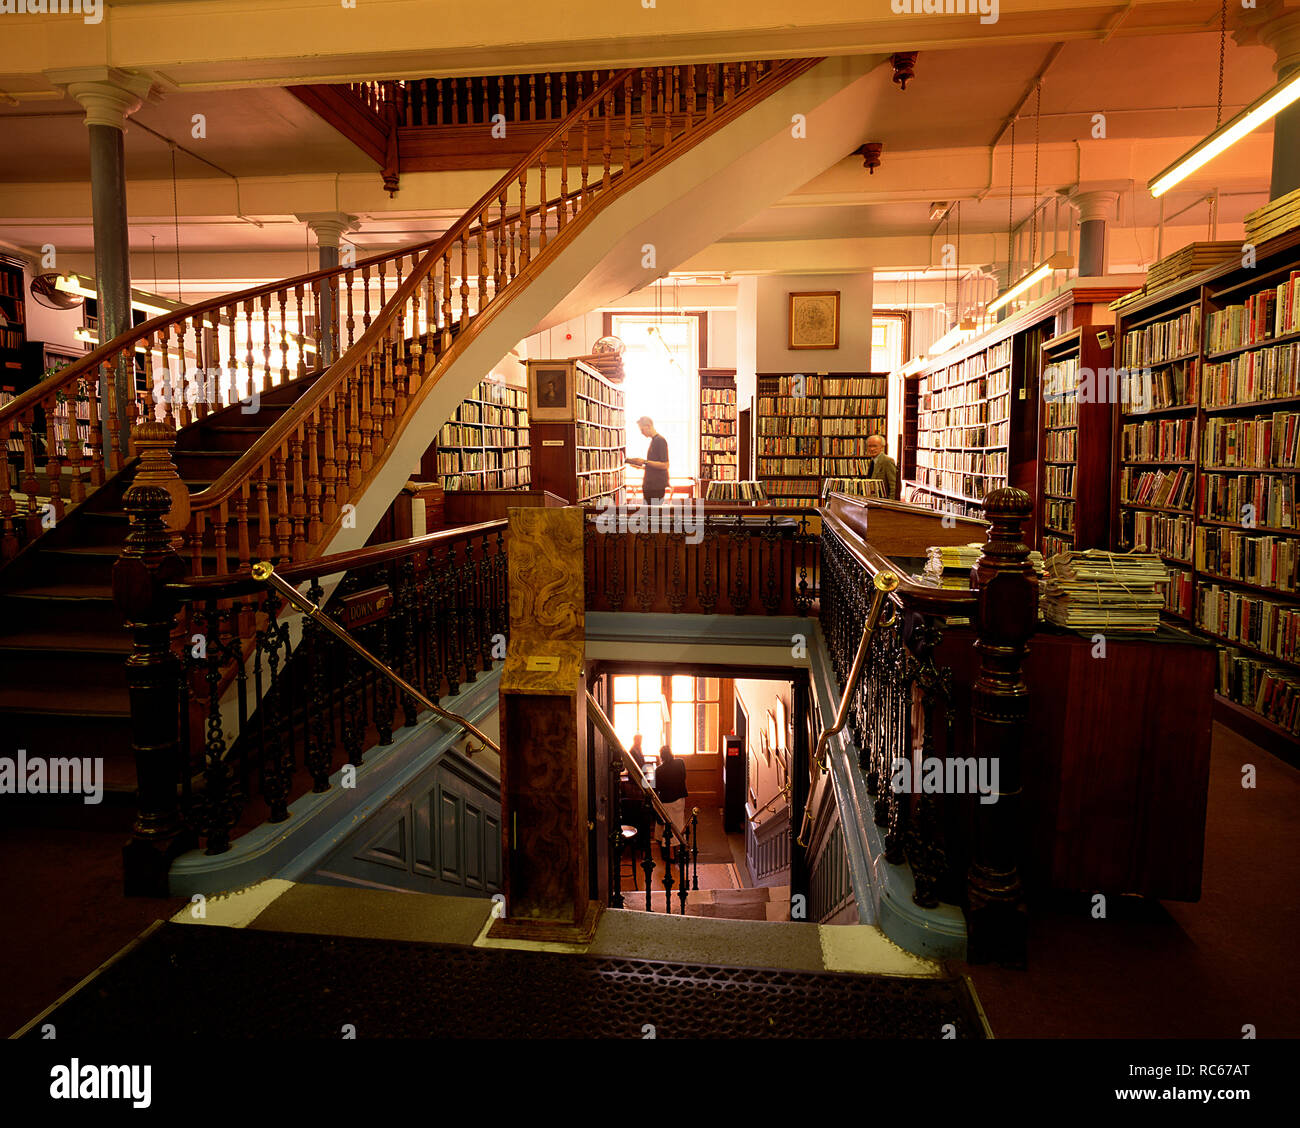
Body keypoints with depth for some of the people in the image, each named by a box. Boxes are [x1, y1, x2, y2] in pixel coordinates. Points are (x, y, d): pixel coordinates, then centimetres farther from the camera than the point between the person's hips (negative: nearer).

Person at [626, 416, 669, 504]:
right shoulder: (653, 440, 17)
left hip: (657, 487, -10)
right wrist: (641, 465, 12)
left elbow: (664, 465, -19)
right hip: (649, 486, 10)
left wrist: (645, 462, -18)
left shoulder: (660, 440, -13)